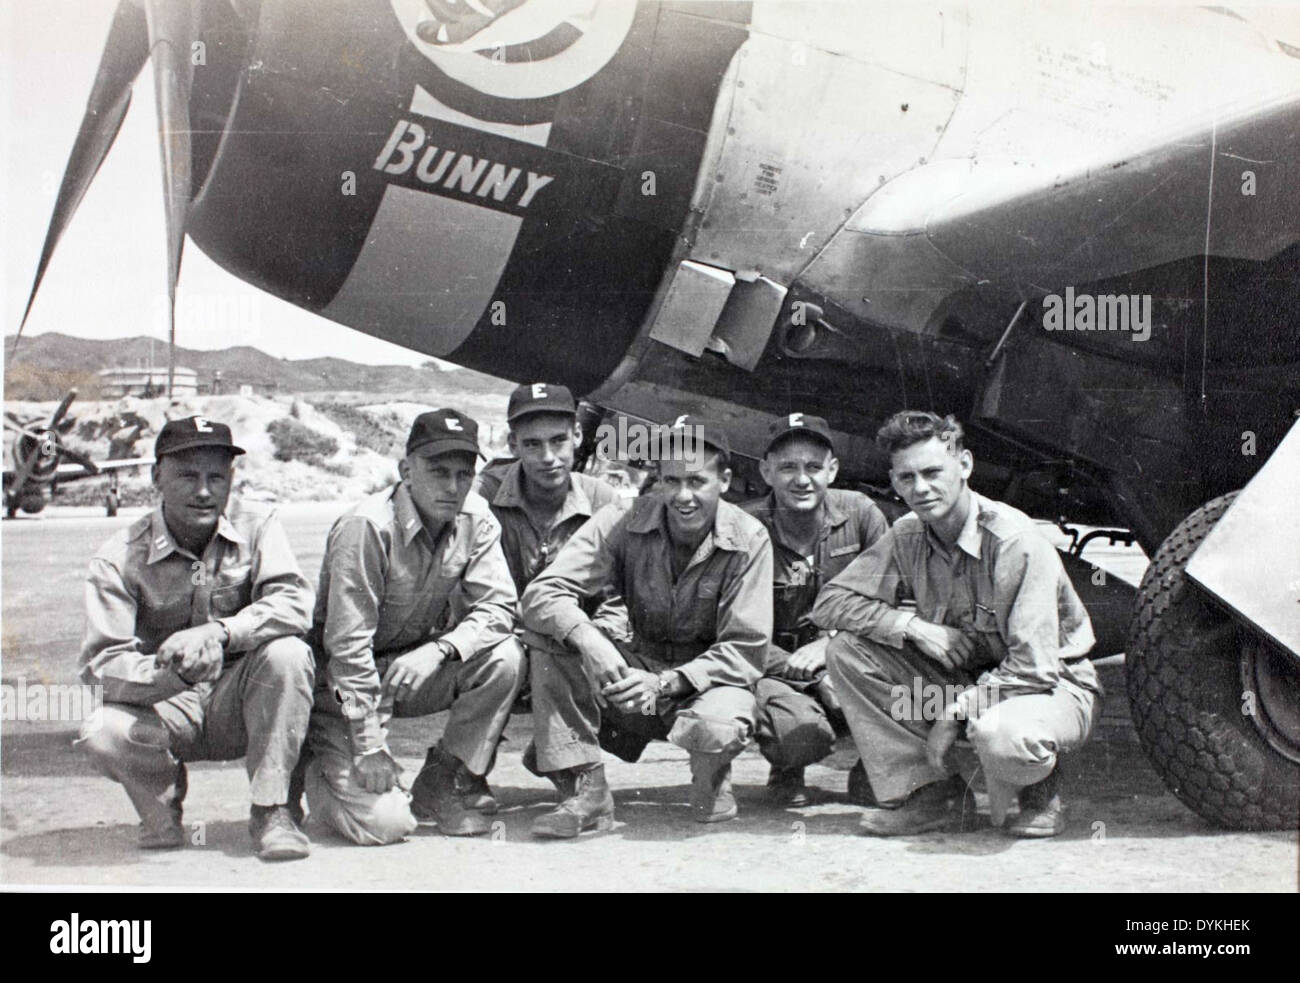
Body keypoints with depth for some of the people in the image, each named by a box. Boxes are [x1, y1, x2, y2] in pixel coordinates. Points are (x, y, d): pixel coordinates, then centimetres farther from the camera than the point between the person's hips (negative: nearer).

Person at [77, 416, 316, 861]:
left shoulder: (256, 526, -5)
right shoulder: (120, 557, -10)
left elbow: (295, 603, -20)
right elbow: (102, 664, -18)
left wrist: (218, 633, -38)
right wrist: (174, 672, -39)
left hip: (241, 705, 1)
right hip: (169, 711, 0)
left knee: (287, 653, -29)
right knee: (103, 733, -31)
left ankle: (273, 809, -16)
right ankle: (162, 805, 4)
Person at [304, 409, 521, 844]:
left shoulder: (475, 519, -5)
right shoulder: (365, 528, -23)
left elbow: (497, 608, -8)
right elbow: (348, 645, -23)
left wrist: (439, 649, -29)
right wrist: (370, 748, -24)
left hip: (419, 667, 6)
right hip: (345, 683, -6)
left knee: (504, 657, -21)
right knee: (384, 824, -20)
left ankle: (438, 788, -4)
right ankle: (317, 769, 15)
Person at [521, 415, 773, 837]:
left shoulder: (748, 539, -13)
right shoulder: (624, 522, -10)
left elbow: (745, 651, -15)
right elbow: (541, 593, -17)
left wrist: (665, 684, -29)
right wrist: (586, 637, -39)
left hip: (708, 680, -2)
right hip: (637, 671, 3)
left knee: (717, 728, -38)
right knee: (555, 636, -23)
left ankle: (711, 780, 2)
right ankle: (586, 790, -17)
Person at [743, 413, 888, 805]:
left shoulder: (861, 514, -2)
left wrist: (831, 644, -16)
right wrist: (816, 678, -20)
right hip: (777, 671, -3)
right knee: (803, 734, -34)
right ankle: (786, 773, 7)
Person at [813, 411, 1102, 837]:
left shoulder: (1016, 541, -24)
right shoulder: (908, 537, -5)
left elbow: (1034, 669, -25)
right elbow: (830, 603, -5)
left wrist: (955, 711, -24)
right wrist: (914, 626, -18)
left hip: (1052, 687, -6)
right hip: (964, 677, 6)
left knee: (1001, 734, -42)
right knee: (847, 648, -13)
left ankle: (1040, 794, -2)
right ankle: (931, 794, -7)